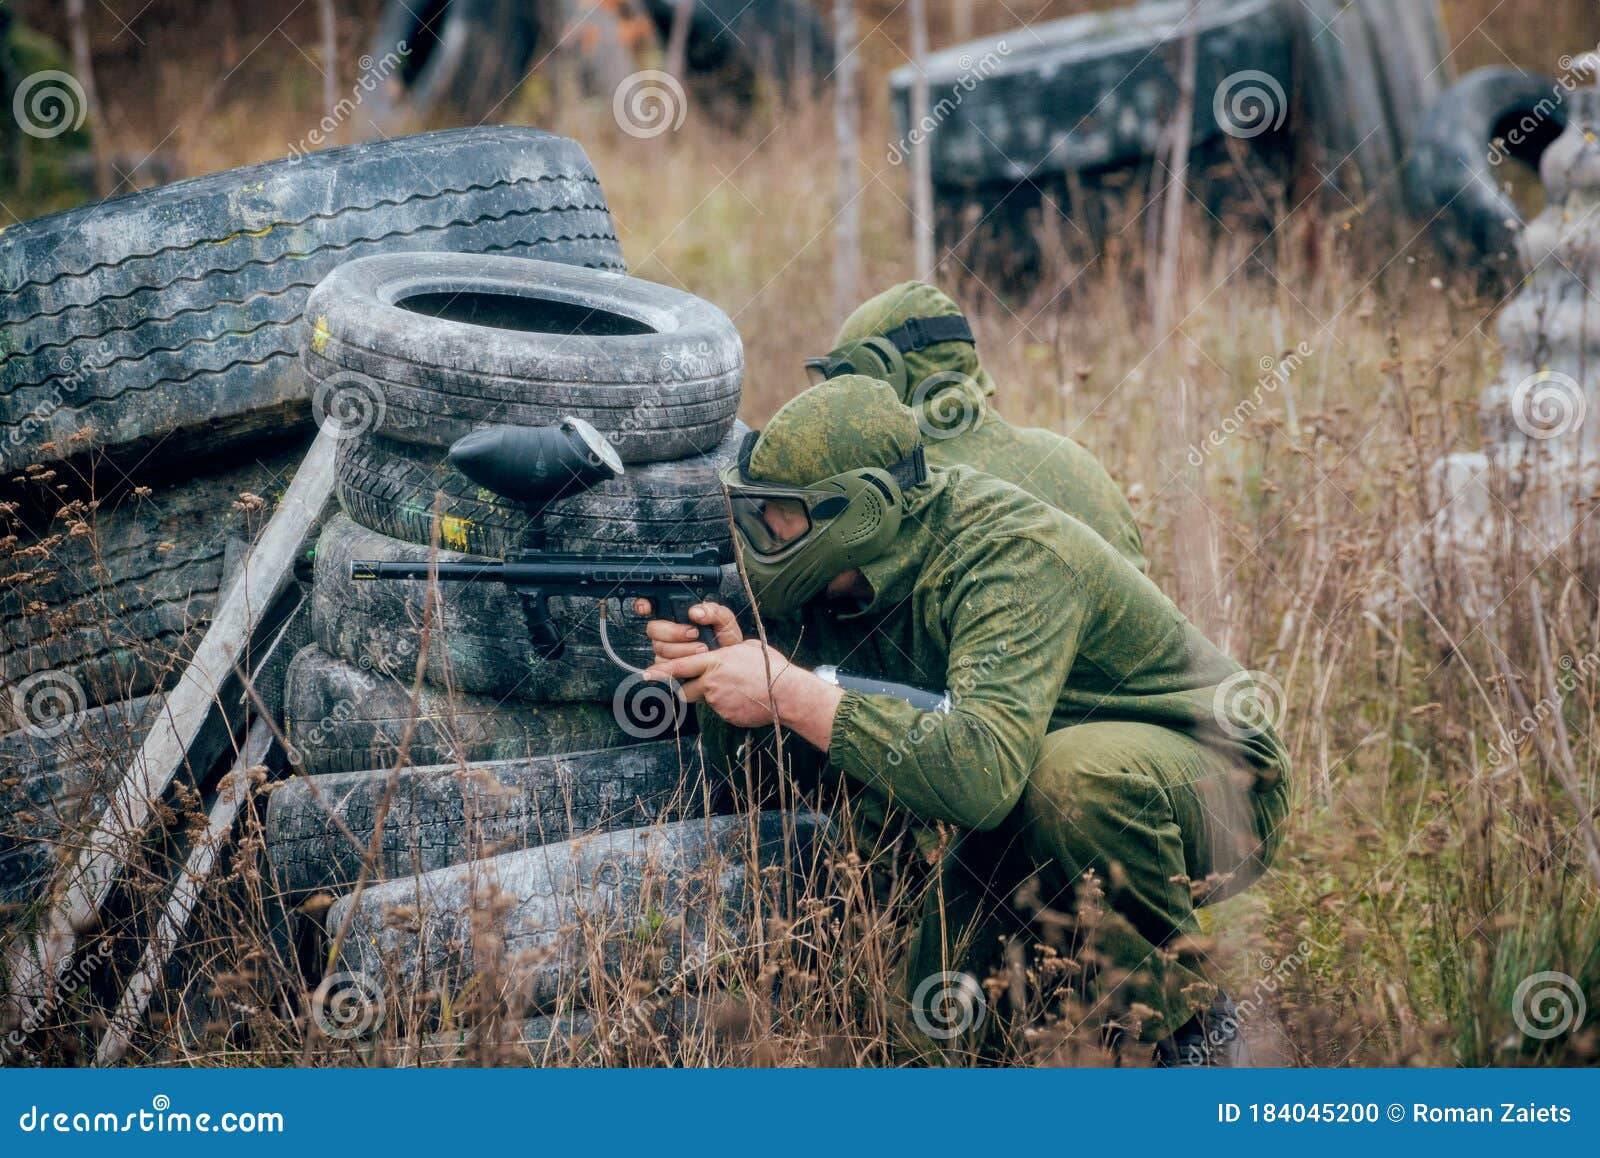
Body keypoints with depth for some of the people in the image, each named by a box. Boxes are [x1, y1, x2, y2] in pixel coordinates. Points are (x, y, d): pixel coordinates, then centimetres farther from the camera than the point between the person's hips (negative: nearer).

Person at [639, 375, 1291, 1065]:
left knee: (1077, 769, -37)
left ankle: (1188, 1028, -16)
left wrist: (792, 693, -41)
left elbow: (982, 776, -46)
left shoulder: (1013, 560, -31)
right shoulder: (835, 581, -7)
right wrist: (727, 665, -27)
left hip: (1216, 798, -7)